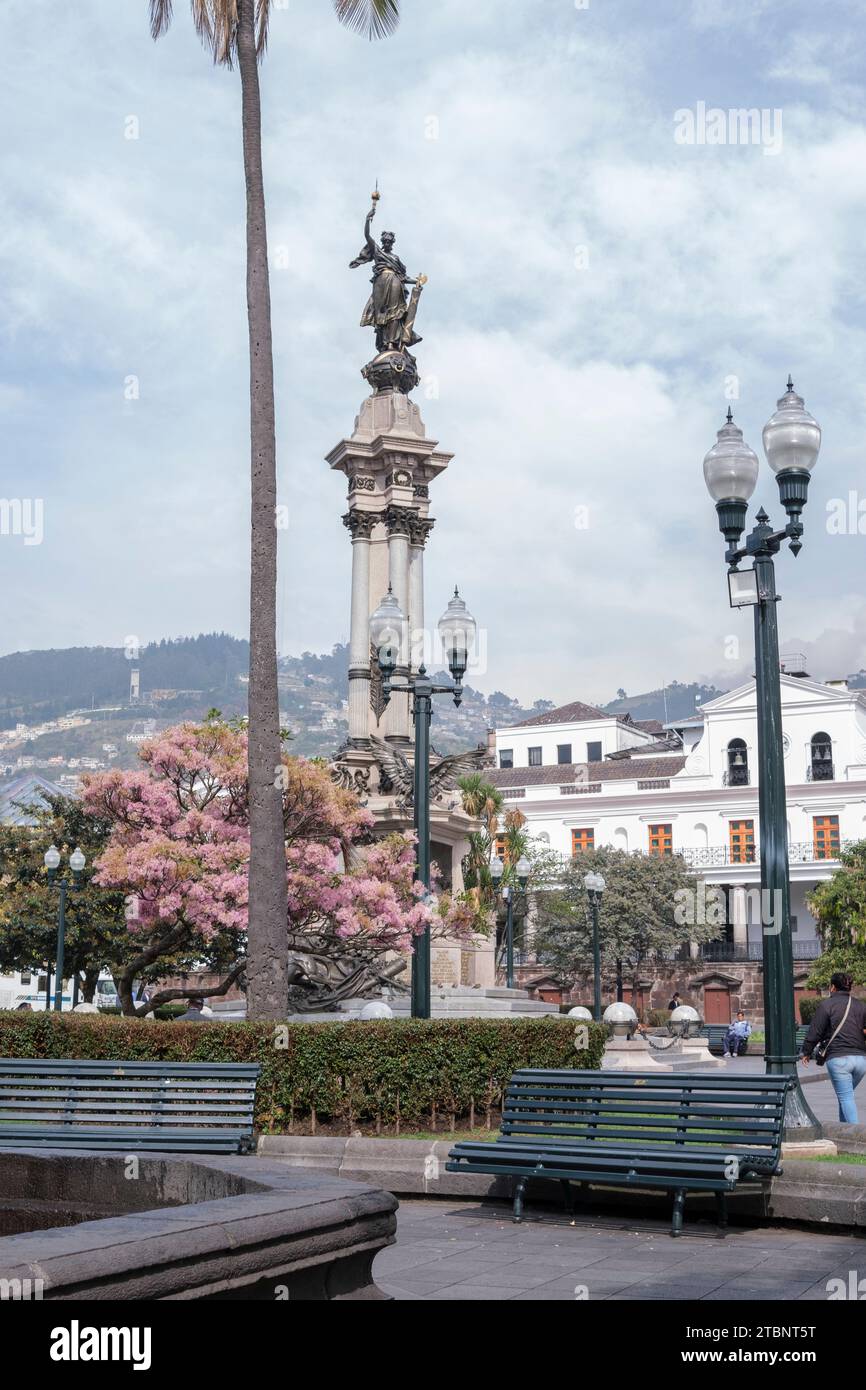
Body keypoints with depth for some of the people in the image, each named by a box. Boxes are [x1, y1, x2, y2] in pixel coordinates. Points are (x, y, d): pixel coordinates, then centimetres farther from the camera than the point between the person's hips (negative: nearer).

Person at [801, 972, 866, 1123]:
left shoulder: (826, 1004, -1)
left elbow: (815, 1032, 0)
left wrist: (806, 1053, 11)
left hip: (838, 1058, -5)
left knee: (845, 1097, -2)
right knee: (846, 1095, 19)